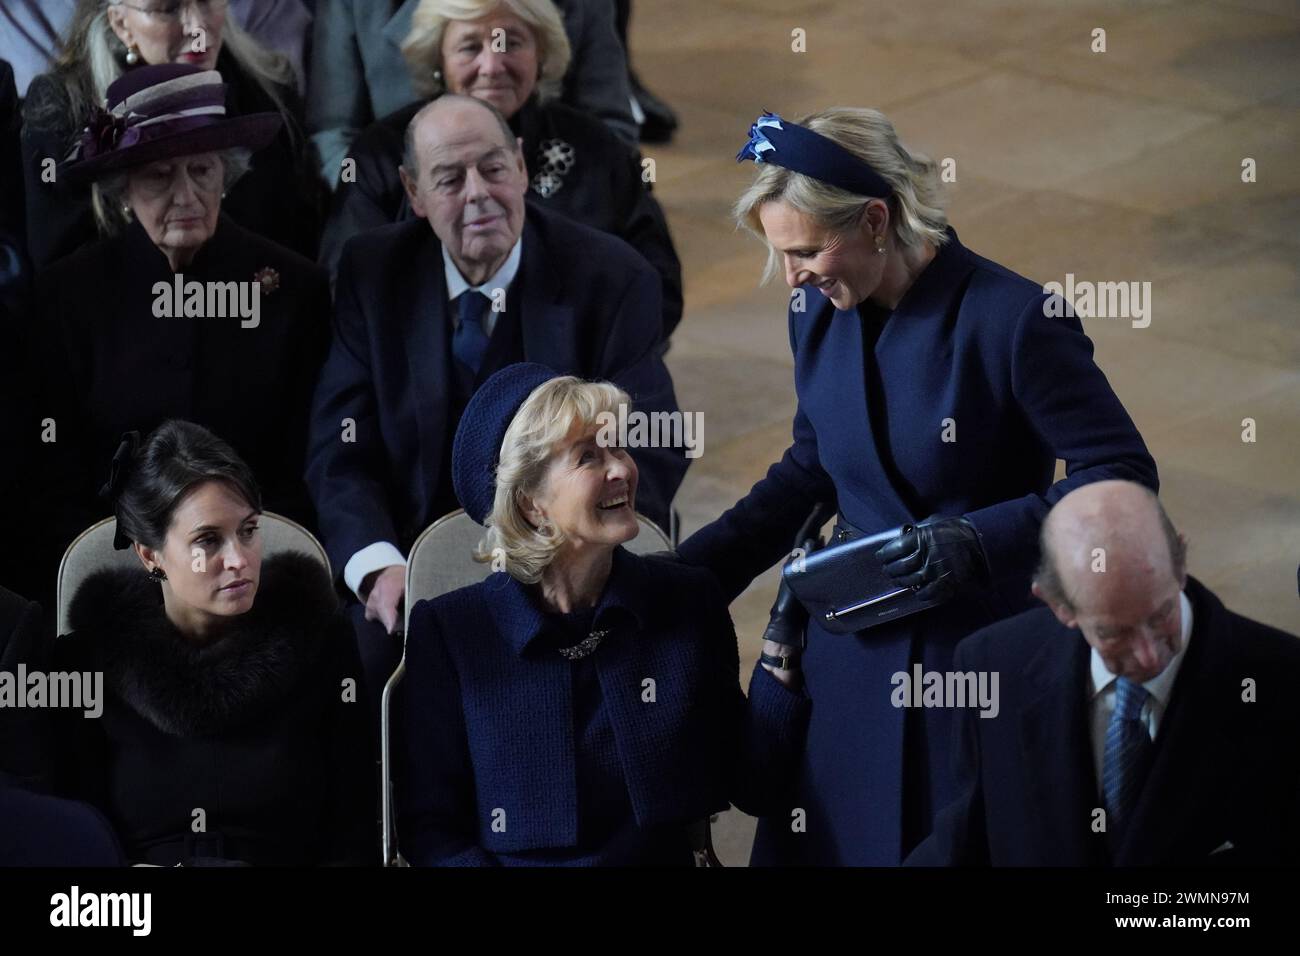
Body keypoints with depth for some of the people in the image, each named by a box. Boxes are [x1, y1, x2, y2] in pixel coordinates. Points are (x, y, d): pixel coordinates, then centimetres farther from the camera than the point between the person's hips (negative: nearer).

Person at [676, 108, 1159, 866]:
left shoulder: (1012, 321, -18)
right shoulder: (820, 314, 2)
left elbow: (1121, 477, -14)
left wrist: (981, 540, -23)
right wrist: (686, 574, 7)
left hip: (983, 654, -5)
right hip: (852, 654, 5)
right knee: (833, 845, 7)